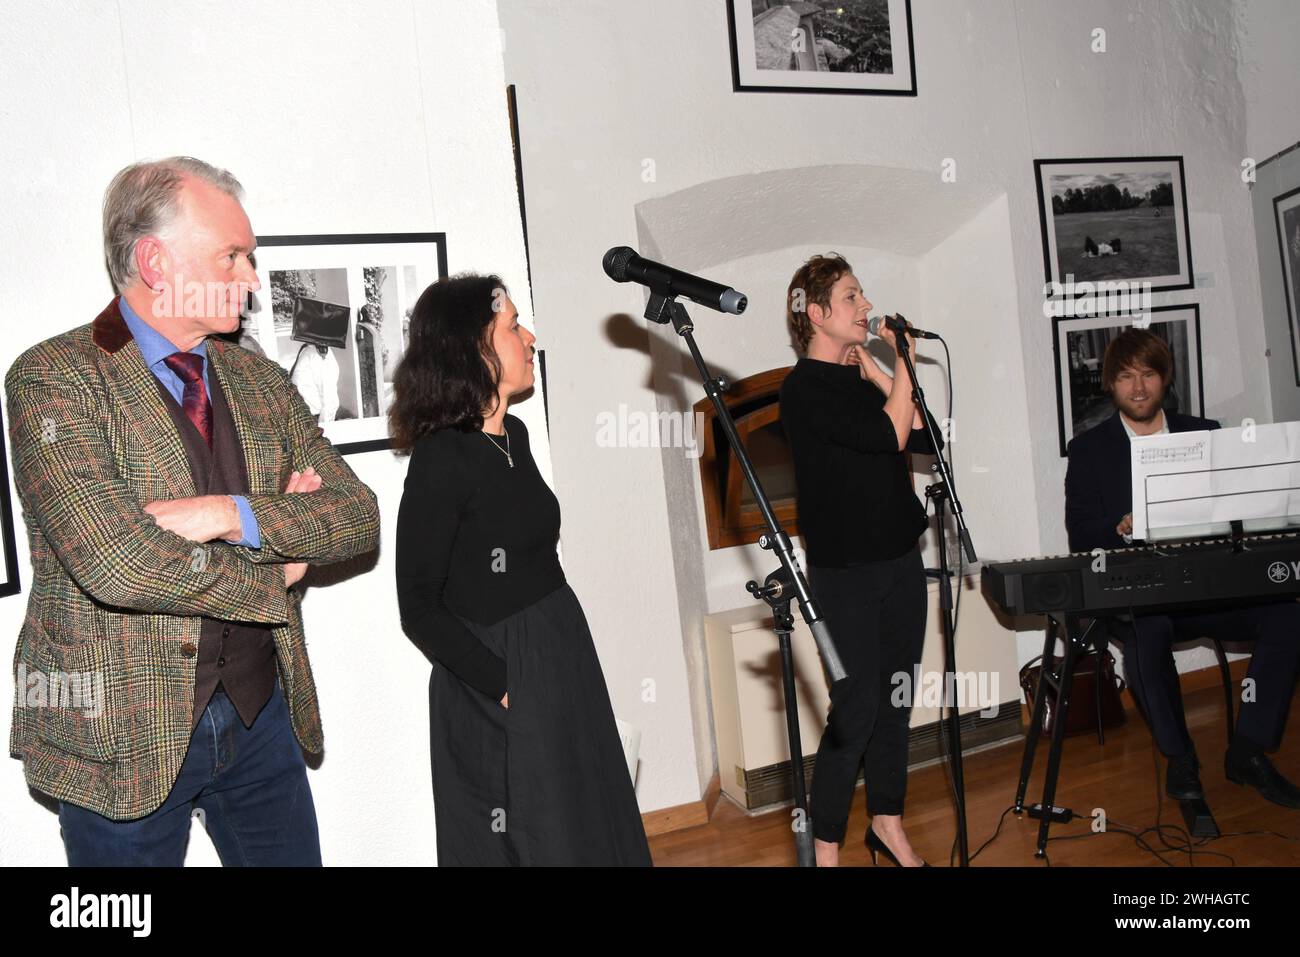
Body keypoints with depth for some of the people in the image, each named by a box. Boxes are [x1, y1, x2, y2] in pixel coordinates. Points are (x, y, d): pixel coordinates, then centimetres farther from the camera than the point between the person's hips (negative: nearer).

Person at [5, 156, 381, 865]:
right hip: (123, 737, -4)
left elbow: (360, 515, -3)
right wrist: (275, 571, -11)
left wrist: (233, 513, -19)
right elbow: (116, 562, -25)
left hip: (263, 712, 5)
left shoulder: (260, 382, 6)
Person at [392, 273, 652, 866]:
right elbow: (419, 609, -18)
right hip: (503, 696, -8)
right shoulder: (441, 458, -19)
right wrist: (504, 685, -19)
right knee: (535, 842, 6)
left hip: (562, 662, 8)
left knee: (592, 831, 18)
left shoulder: (513, 435, 7)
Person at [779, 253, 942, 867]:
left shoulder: (863, 375, 11)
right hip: (845, 570, -7)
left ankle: (887, 823, 28)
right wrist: (904, 364, -8)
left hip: (899, 560, 7)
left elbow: (927, 439, 4)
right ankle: (825, 848, 8)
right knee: (856, 710, -6)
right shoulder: (803, 388, -12)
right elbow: (888, 436, -20)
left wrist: (884, 376, -2)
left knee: (896, 702, 13)